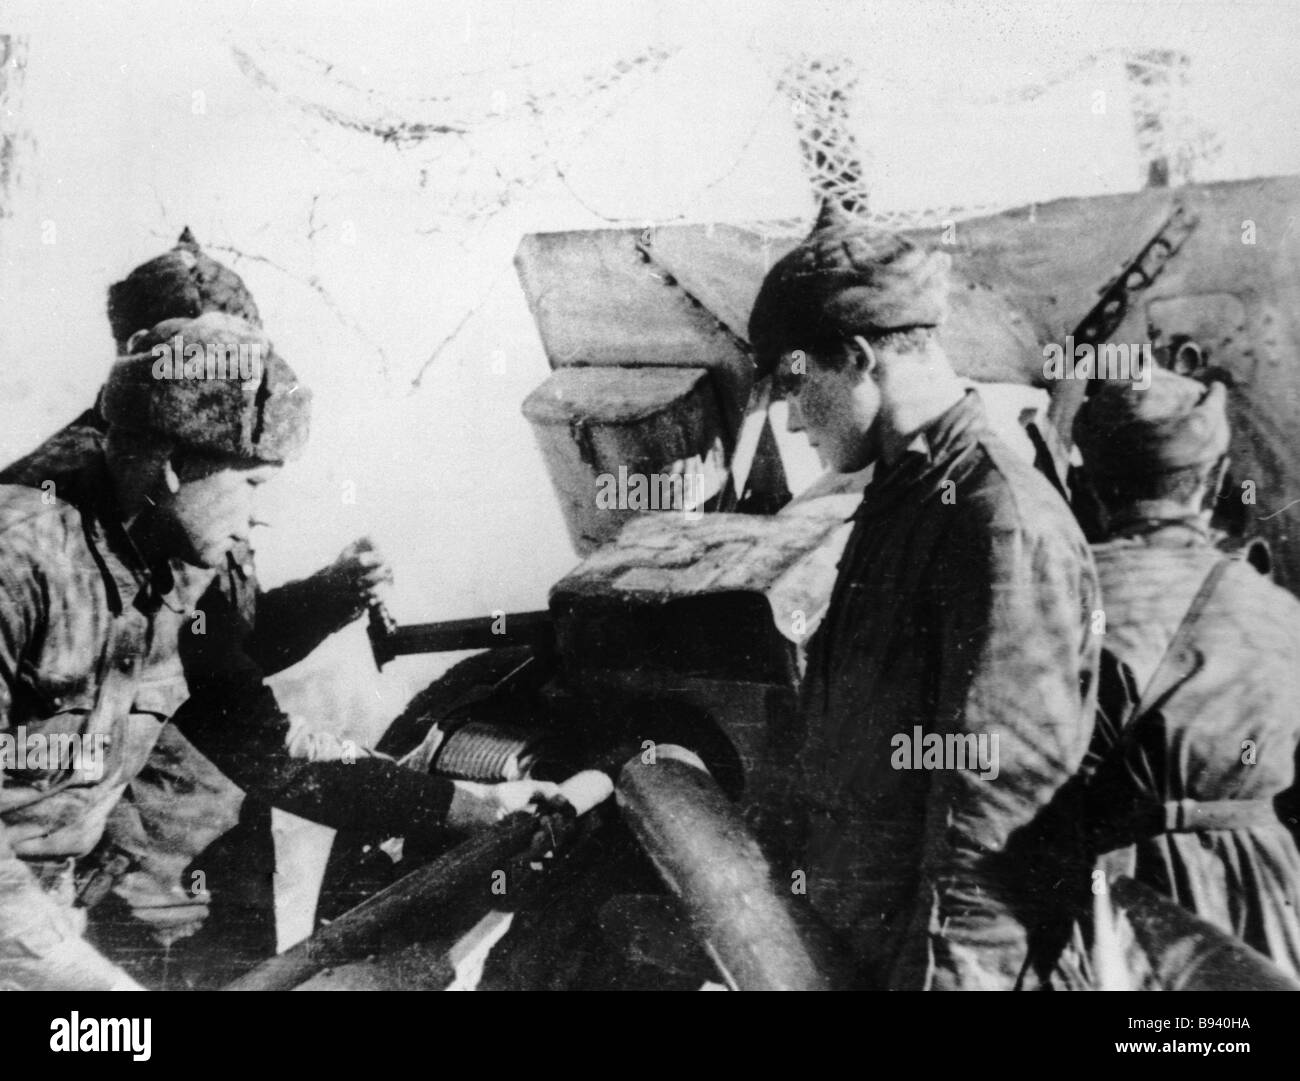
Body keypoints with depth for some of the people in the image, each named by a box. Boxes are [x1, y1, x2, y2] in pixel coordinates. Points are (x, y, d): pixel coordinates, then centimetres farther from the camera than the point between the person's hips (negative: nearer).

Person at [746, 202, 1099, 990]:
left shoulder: (1004, 522, -20)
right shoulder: (899, 496, 8)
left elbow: (991, 798, -22)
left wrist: (938, 971, -20)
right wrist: (767, 856, 19)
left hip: (922, 952, -8)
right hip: (837, 930, 8)